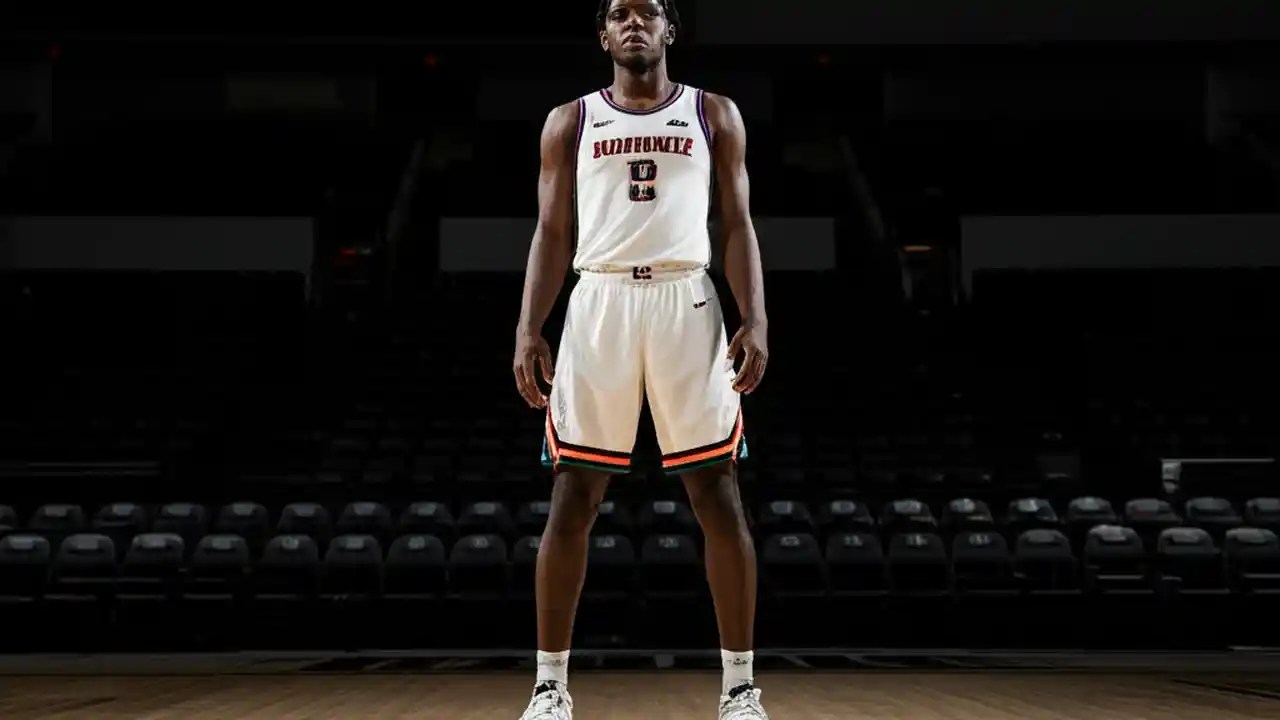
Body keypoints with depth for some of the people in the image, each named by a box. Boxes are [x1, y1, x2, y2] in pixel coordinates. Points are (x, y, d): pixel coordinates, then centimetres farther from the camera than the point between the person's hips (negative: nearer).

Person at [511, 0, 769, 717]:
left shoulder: (715, 114, 12)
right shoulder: (570, 121, 13)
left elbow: (738, 226, 7)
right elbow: (553, 233, 11)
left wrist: (756, 321, -6)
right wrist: (528, 331, -1)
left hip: (687, 303, 0)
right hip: (600, 303, 0)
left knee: (719, 497, -2)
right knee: (573, 500, -1)